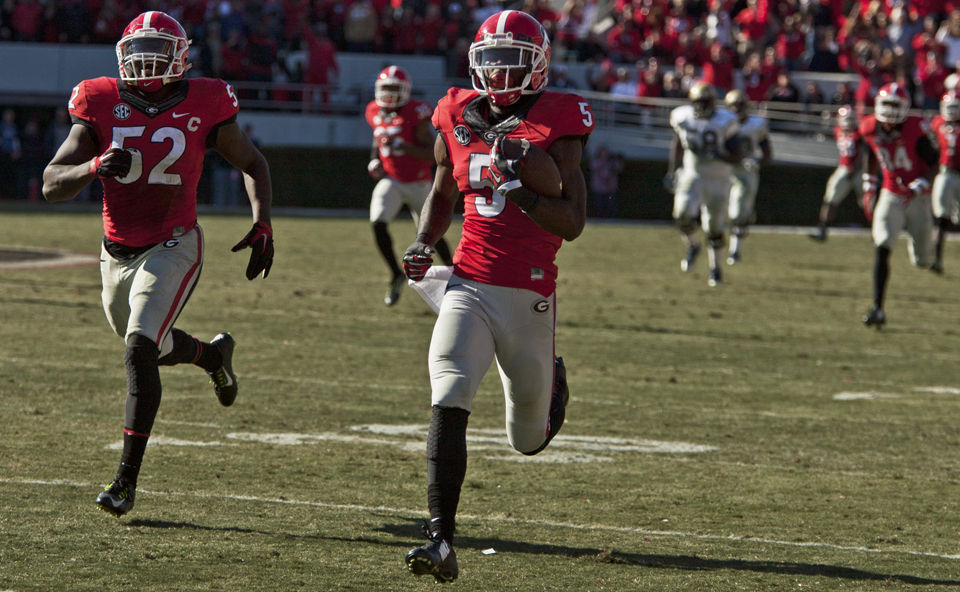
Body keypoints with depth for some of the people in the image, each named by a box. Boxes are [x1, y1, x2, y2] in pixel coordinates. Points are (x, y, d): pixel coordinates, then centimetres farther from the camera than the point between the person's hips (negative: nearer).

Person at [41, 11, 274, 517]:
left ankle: (127, 479, -17)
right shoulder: (102, 105, -6)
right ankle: (213, 354, 56)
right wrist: (95, 166, -29)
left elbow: (251, 164, 8)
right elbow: (52, 185, -9)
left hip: (172, 247, -4)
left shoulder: (202, 107, -8)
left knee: (140, 350, -20)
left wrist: (261, 226, -6)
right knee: (150, 346, 21)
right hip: (117, 253, 4)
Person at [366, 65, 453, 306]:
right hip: (391, 181, 4)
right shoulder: (376, 112, 1)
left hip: (418, 184, -4)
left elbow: (431, 153, -21)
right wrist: (374, 160, 3)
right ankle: (396, 276, -4)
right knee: (378, 223, -19)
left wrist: (402, 146, -34)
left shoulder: (415, 113, -17)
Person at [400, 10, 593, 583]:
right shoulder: (459, 118, 7)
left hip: (531, 294, -2)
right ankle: (442, 539, -22)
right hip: (470, 287, 2)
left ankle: (549, 381, 50)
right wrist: (425, 243, 6)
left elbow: (572, 223, -11)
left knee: (529, 440, 14)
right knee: (449, 405, -22)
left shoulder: (557, 123, -5)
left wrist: (517, 189, -24)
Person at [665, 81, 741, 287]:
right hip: (691, 175, 2)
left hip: (718, 179, -2)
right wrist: (672, 171, 14)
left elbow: (735, 156, -15)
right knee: (683, 213, -21)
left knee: (714, 226, 4)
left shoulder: (724, 122, -15)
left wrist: (717, 154, -33)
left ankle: (715, 267, 24)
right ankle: (692, 245, 9)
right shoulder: (682, 117, -4)